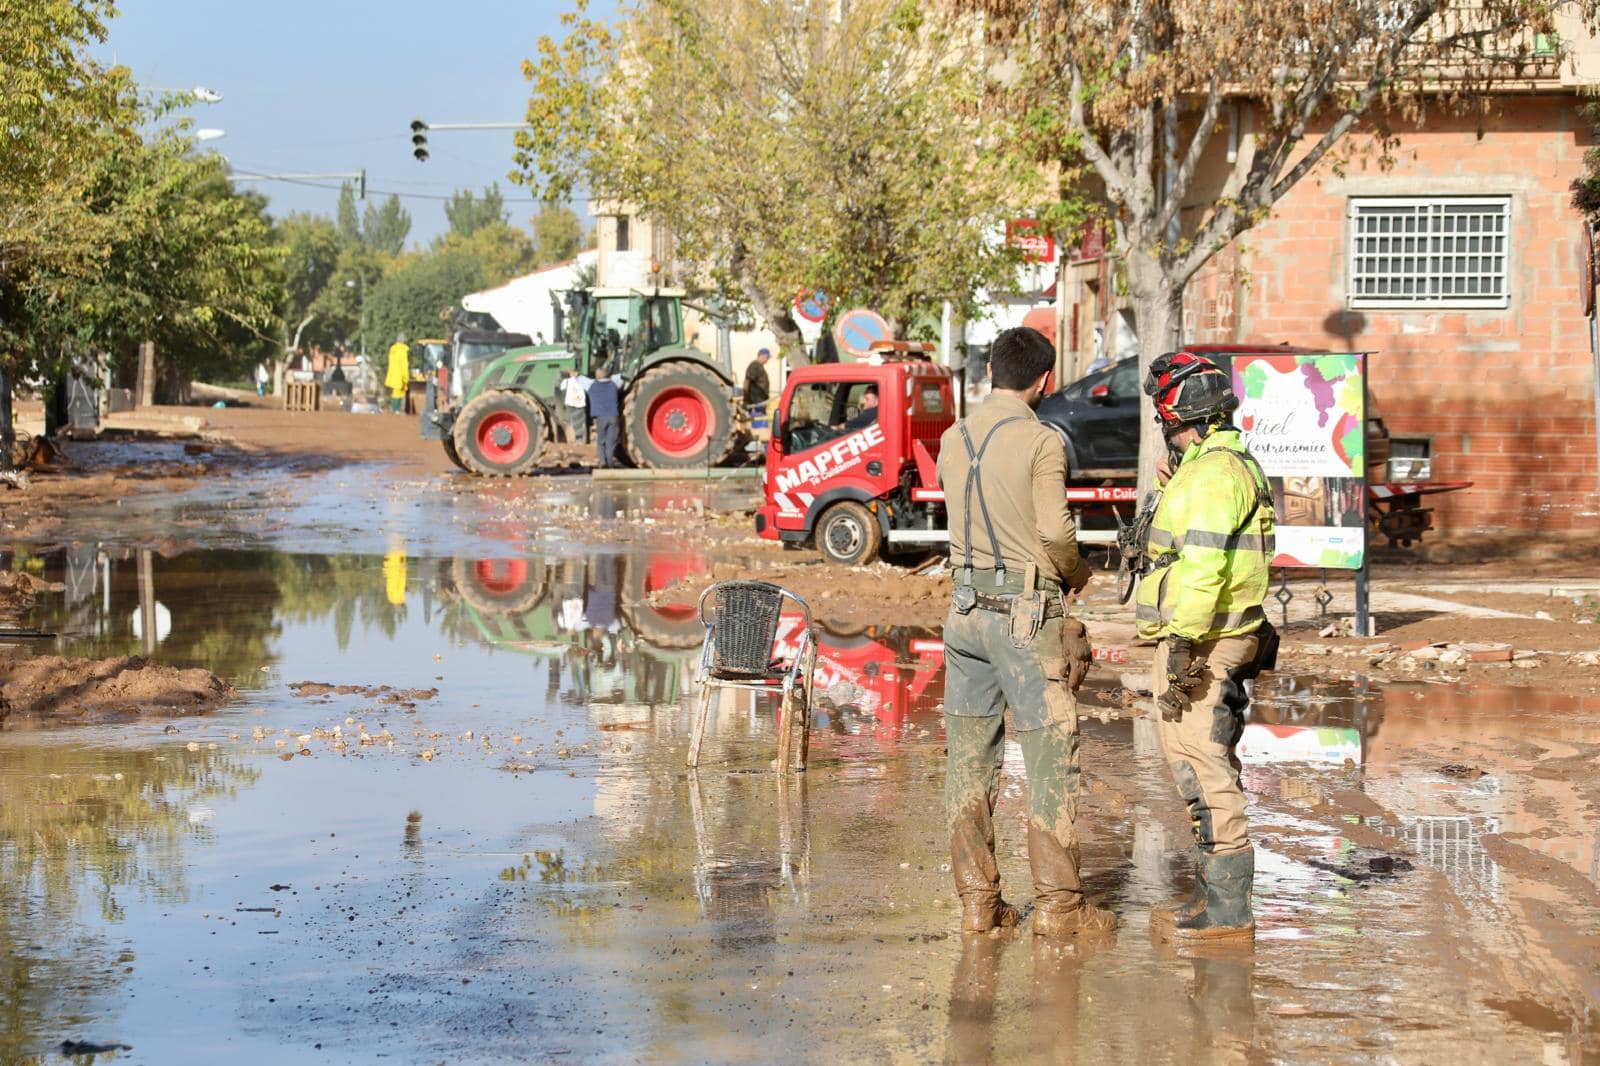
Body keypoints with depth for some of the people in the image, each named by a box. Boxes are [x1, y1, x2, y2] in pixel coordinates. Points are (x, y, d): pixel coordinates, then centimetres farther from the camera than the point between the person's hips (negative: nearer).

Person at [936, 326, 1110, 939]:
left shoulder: (953, 440, 9)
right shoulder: (1042, 442, -10)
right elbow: (1056, 534, -15)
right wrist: (1077, 574, 6)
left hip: (966, 605, 6)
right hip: (1027, 608, -6)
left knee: (969, 757, 9)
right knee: (1050, 756, -1)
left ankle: (977, 900, 11)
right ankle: (1057, 904, 0)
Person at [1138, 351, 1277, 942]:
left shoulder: (1212, 475, -17)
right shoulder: (1234, 465, 18)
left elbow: (1203, 569, -24)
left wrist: (1183, 642, -25)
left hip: (1200, 643, -11)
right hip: (1218, 640, 11)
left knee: (1202, 765, -9)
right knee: (1199, 761, 15)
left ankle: (1227, 907, -8)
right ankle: (1214, 891, 22)